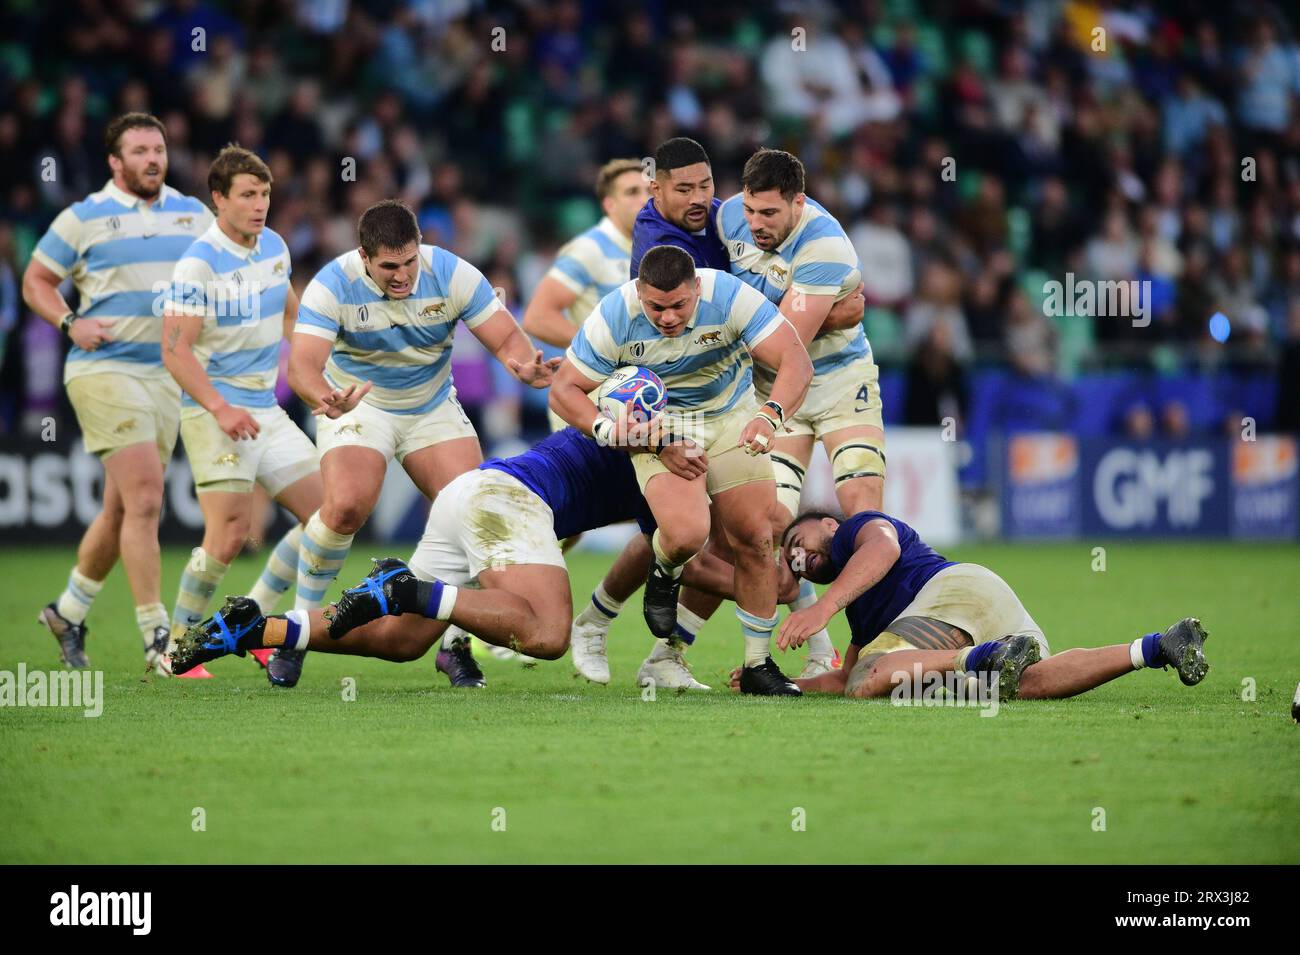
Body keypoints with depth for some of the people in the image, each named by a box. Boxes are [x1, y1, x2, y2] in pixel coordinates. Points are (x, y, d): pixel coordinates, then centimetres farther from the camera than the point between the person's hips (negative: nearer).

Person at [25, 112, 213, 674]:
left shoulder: (194, 215, 12)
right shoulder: (83, 218, 0)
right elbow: (36, 280, 7)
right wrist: (69, 323, -10)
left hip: (168, 374, 5)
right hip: (105, 370, -5)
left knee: (122, 510, 11)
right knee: (144, 501, -15)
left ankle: (69, 611, 30)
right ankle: (156, 638, -13)